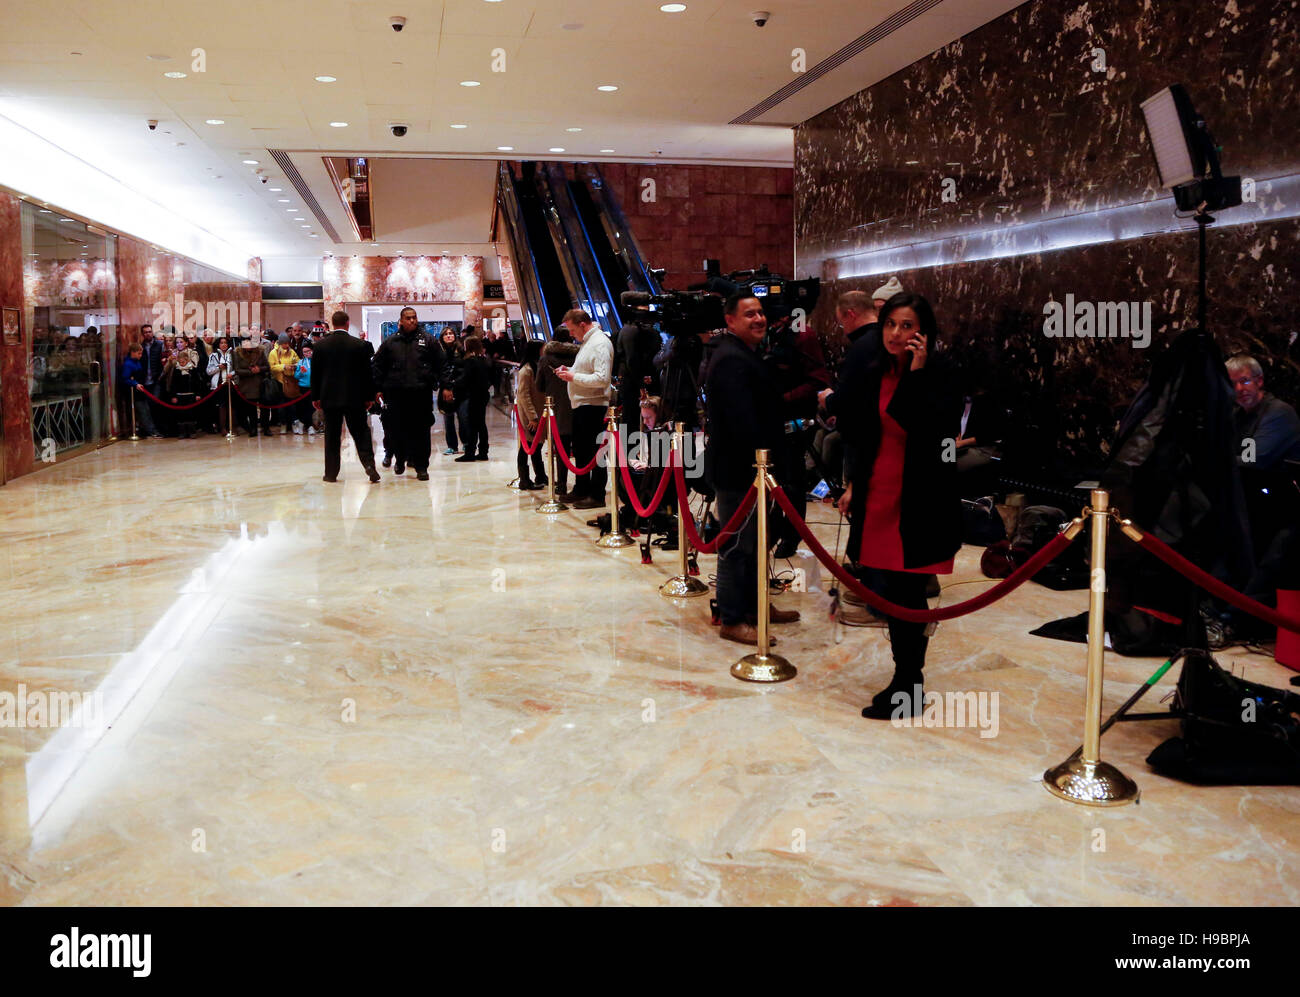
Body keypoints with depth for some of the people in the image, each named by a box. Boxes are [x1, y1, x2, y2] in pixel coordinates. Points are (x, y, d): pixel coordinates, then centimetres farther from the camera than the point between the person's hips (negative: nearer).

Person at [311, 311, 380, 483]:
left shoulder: (320, 345, 0)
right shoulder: (360, 345, -4)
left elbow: (315, 374, 4)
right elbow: (367, 373, -1)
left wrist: (315, 397, 12)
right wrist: (369, 396, 7)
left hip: (329, 397, 1)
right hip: (355, 398, -1)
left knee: (332, 436, 7)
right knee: (361, 433, 4)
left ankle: (331, 473, 9)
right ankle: (369, 465, -11)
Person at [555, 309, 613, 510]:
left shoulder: (600, 343, -15)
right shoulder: (586, 342, 16)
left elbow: (602, 379, -24)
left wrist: (574, 377, -18)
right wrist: (569, 371, 11)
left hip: (592, 406, -11)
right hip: (580, 404, 11)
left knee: (594, 452, -4)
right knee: (580, 450, 17)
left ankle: (597, 495, 3)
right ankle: (581, 491, 29)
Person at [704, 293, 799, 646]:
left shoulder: (744, 354, 17)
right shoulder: (731, 359, -19)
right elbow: (743, 421, -27)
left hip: (747, 467, 11)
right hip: (737, 470, -11)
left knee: (753, 541, 20)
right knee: (737, 545, -3)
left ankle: (755, 606, 32)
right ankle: (732, 621, 6)